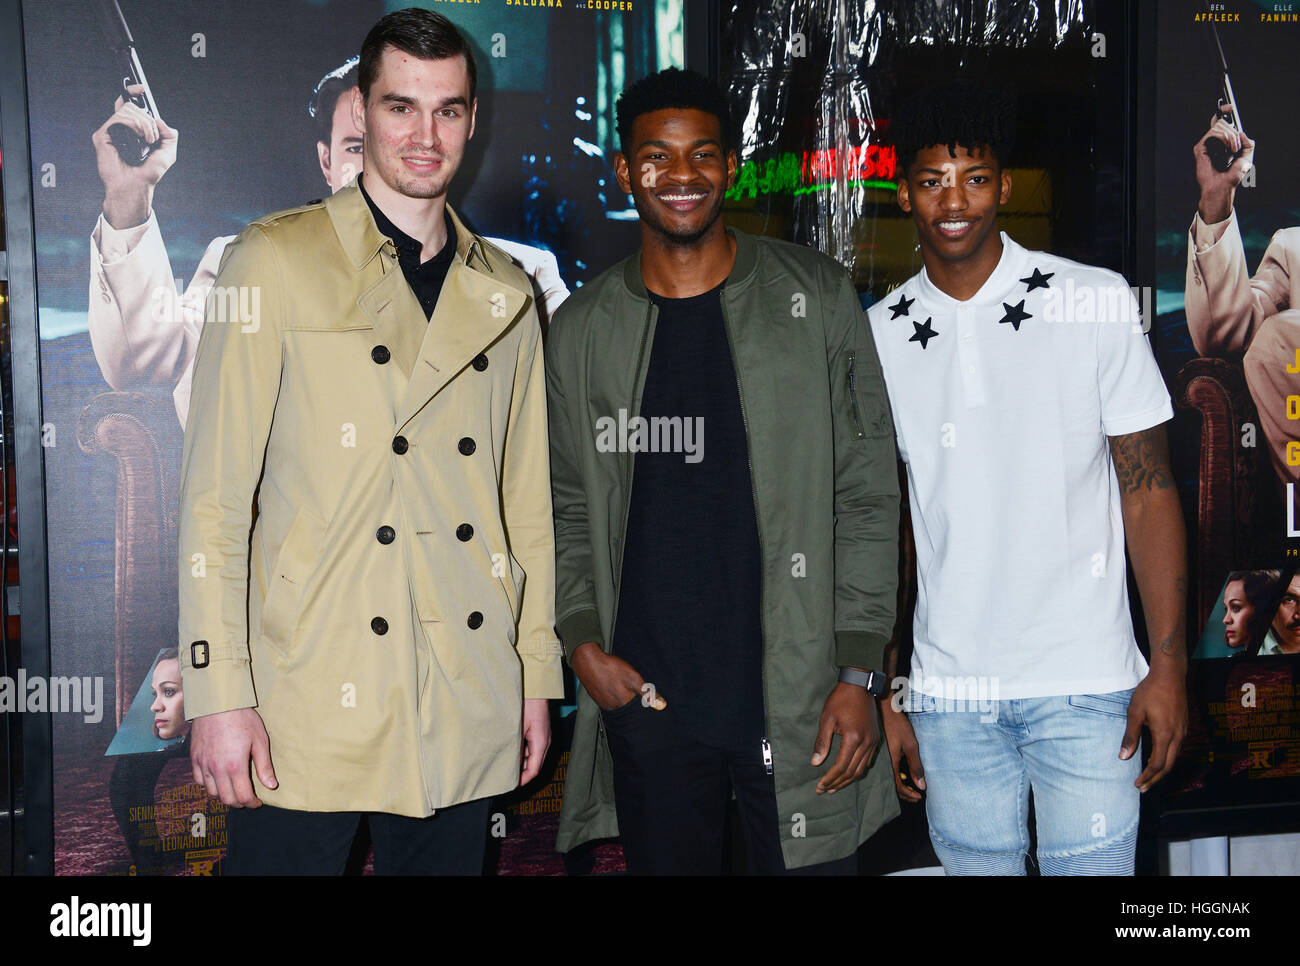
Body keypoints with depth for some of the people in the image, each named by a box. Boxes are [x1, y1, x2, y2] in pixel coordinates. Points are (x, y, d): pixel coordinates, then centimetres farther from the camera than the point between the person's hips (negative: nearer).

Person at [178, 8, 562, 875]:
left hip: (465, 710, 4)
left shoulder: (505, 295, 12)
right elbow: (216, 490, -5)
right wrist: (219, 694, -9)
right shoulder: (275, 263, -1)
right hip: (311, 703, -3)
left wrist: (539, 674, 12)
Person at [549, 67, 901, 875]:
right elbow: (568, 512, 13)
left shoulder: (816, 298, 1)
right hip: (645, 696, 2)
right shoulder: (582, 329, 6)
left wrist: (860, 671, -6)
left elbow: (867, 497, 0)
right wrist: (583, 642, -2)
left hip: (796, 698, -1)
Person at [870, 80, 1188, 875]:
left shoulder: (1096, 303, -2)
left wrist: (1169, 665, -6)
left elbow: (1149, 492, -1)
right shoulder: (880, 335, 4)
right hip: (947, 695, 2)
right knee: (976, 863, 12)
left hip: (1085, 686, -2)